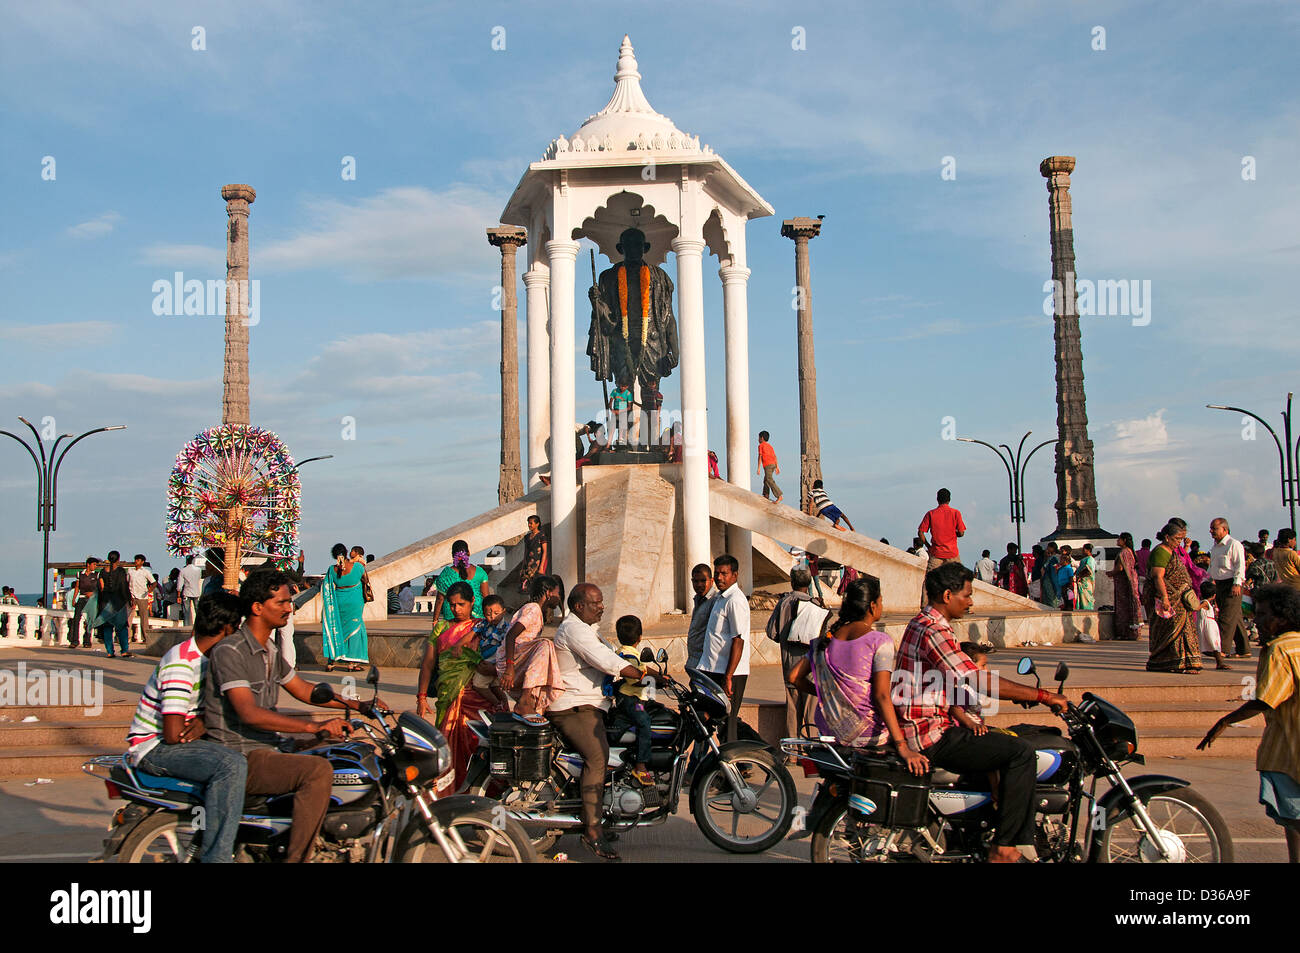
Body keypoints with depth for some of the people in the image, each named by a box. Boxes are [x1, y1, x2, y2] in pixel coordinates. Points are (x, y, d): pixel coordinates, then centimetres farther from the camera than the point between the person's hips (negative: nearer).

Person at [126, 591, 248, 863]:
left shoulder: (211, 657, 8)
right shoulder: (181, 662, -22)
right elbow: (173, 734, -27)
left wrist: (204, 721, -7)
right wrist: (197, 728, -6)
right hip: (154, 747, -10)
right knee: (231, 765, -31)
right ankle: (215, 857, -28)